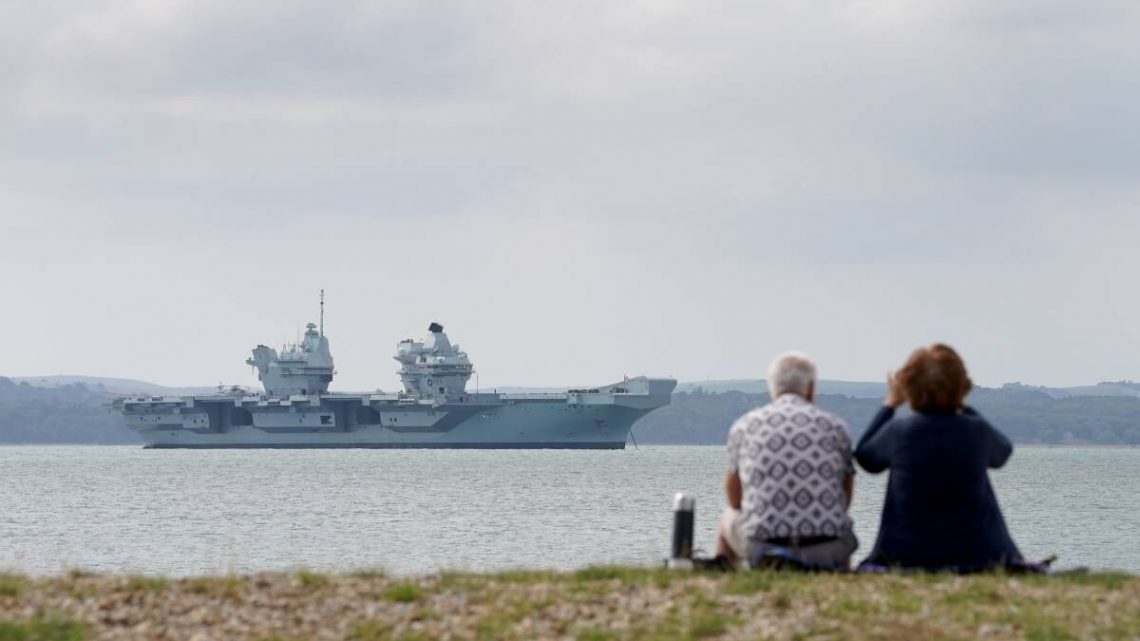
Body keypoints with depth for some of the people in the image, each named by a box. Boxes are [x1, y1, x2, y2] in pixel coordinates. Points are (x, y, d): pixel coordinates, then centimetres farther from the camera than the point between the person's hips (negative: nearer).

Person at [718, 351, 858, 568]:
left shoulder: (744, 426, 6)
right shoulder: (835, 426, 5)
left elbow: (735, 501, 16)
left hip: (762, 548, 0)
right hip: (827, 554, 0)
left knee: (728, 518, 34)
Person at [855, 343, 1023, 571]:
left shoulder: (898, 432, -12)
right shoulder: (977, 430, -10)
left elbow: (864, 456, 10)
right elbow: (1002, 454, 15)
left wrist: (890, 404, 19)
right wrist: (962, 408, 21)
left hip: (908, 556, -1)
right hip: (975, 554, 1)